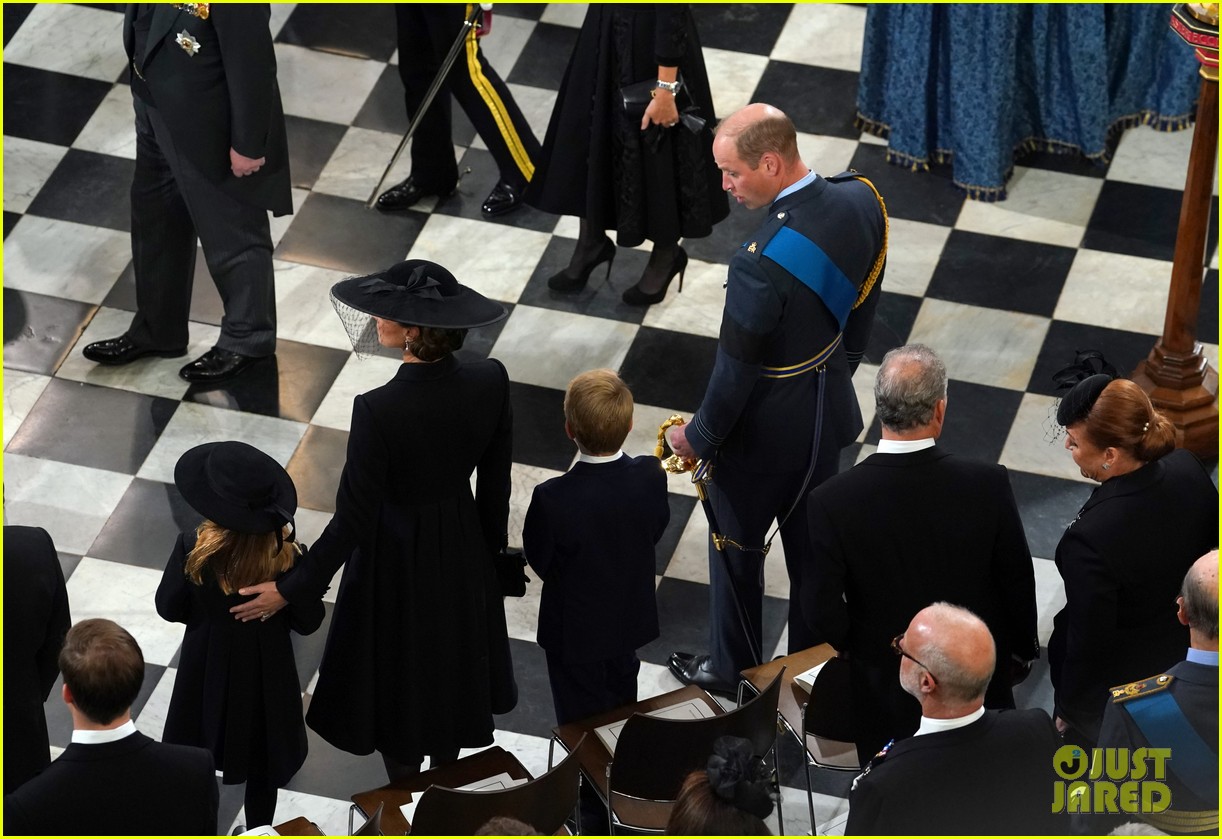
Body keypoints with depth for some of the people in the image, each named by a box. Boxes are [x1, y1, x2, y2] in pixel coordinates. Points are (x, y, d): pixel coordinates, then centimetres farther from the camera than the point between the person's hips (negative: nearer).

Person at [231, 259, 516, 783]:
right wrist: (491, 548, 13)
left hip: (396, 559, -5)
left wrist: (291, 590, -16)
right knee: (449, 660, 28)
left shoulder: (378, 411, -34)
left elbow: (352, 519, -26)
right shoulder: (490, 382, -19)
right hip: (462, 548, 5)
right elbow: (495, 482, -5)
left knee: (396, 670, 20)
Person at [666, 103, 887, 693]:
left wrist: (699, 437, -7)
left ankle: (733, 668, 41)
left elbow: (736, 372, -24)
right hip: (830, 408, 7)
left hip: (763, 430, -7)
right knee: (811, 540, 26)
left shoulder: (762, 265, -37)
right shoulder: (860, 200, -16)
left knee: (736, 546, 20)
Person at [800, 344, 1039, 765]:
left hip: (885, 684, -1)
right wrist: (1021, 649, 10)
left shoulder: (832, 501, -25)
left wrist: (857, 648, 6)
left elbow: (822, 608, -16)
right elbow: (1016, 582, -9)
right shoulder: (988, 485, -22)